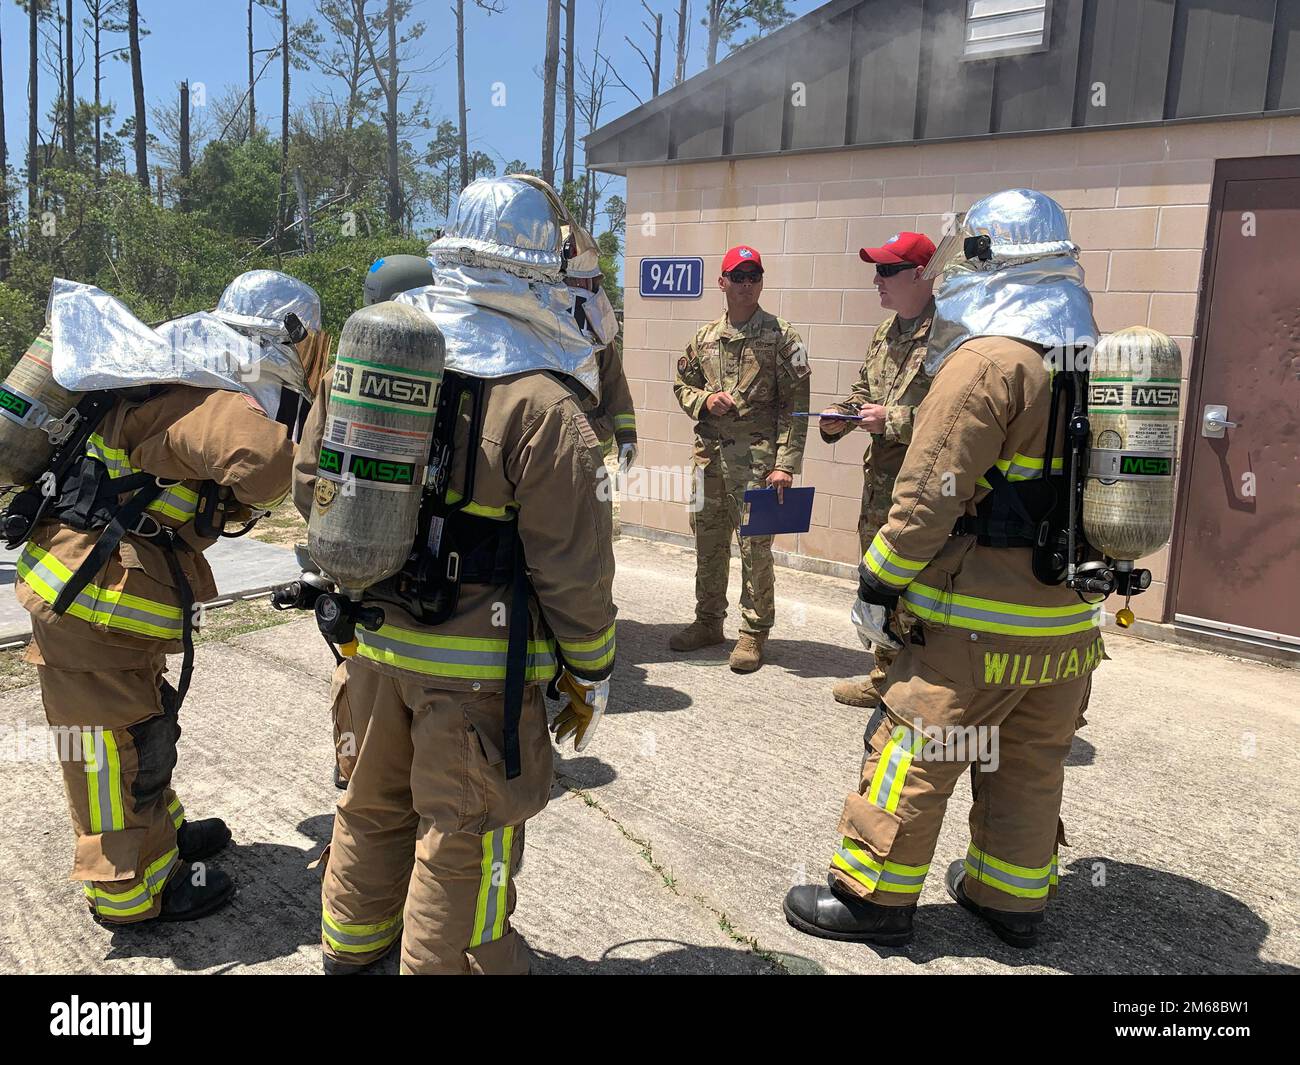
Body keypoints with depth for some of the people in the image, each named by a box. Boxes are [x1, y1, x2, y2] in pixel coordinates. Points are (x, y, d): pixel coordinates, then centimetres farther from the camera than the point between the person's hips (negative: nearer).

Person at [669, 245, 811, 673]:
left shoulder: (780, 337, -3)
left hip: (755, 456, -5)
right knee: (707, 539, 13)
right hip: (708, 452, 5)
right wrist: (704, 399, -2)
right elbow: (681, 384, 21)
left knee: (754, 545, -3)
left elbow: (795, 405, -7)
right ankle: (708, 622, 28)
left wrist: (785, 463, -14)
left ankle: (754, 632, 10)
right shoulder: (705, 337, 12)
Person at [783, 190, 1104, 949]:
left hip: (979, 621, -8)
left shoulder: (988, 361, -16)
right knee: (1032, 764, 18)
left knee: (911, 755, 4)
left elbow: (929, 495, -19)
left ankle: (874, 895, 15)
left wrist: (878, 584, -10)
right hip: (1072, 620, 8)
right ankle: (1015, 897, 31)